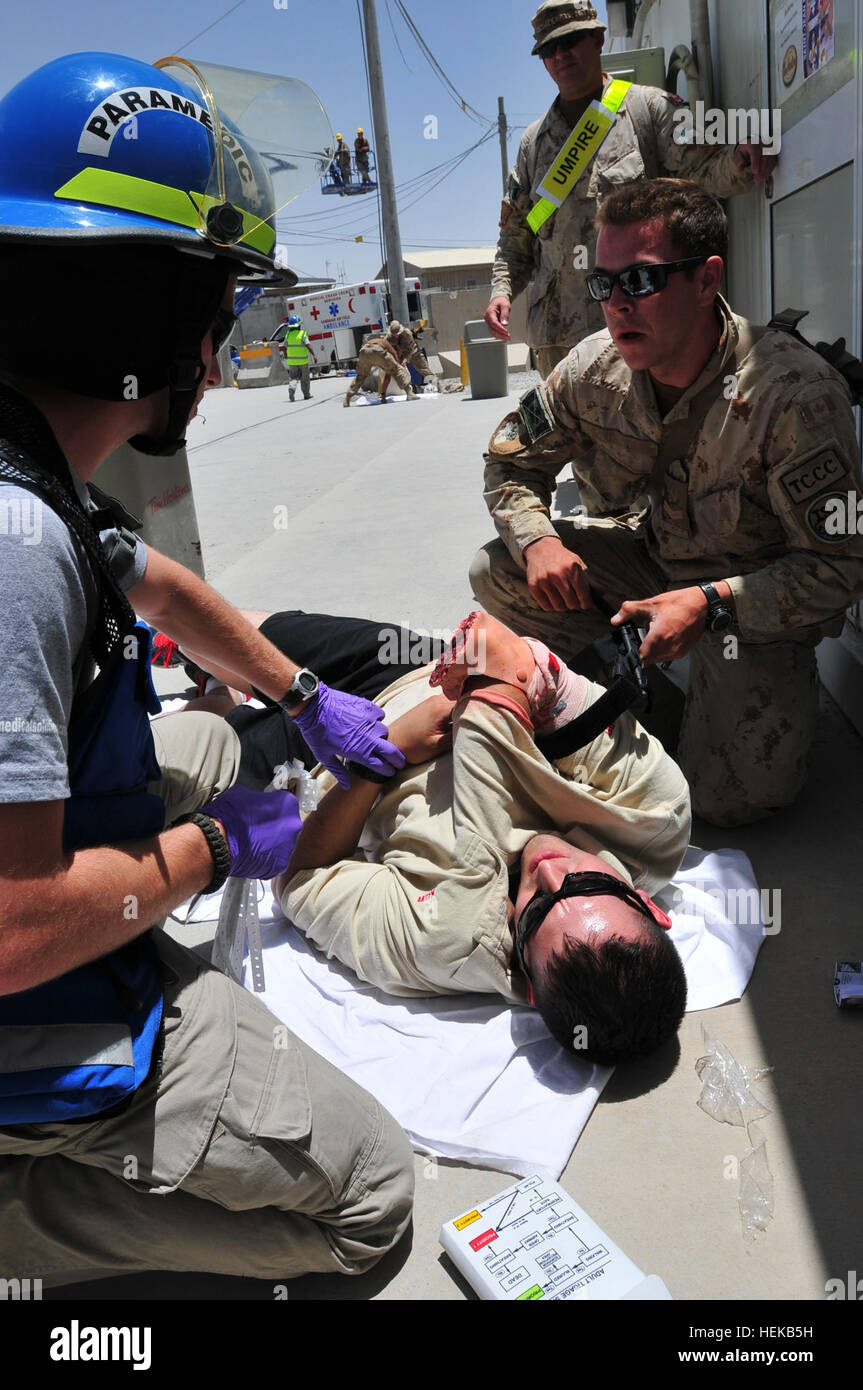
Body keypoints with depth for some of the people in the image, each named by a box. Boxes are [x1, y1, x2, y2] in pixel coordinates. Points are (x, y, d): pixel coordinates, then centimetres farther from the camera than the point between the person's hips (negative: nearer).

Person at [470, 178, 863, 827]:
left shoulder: (796, 394, -29)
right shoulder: (594, 368, -14)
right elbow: (512, 461, 1)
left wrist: (710, 603, -36)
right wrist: (537, 541, -21)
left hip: (755, 593, -4)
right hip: (652, 551, 5)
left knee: (732, 798, -18)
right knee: (498, 574, -13)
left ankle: (783, 684, 15)